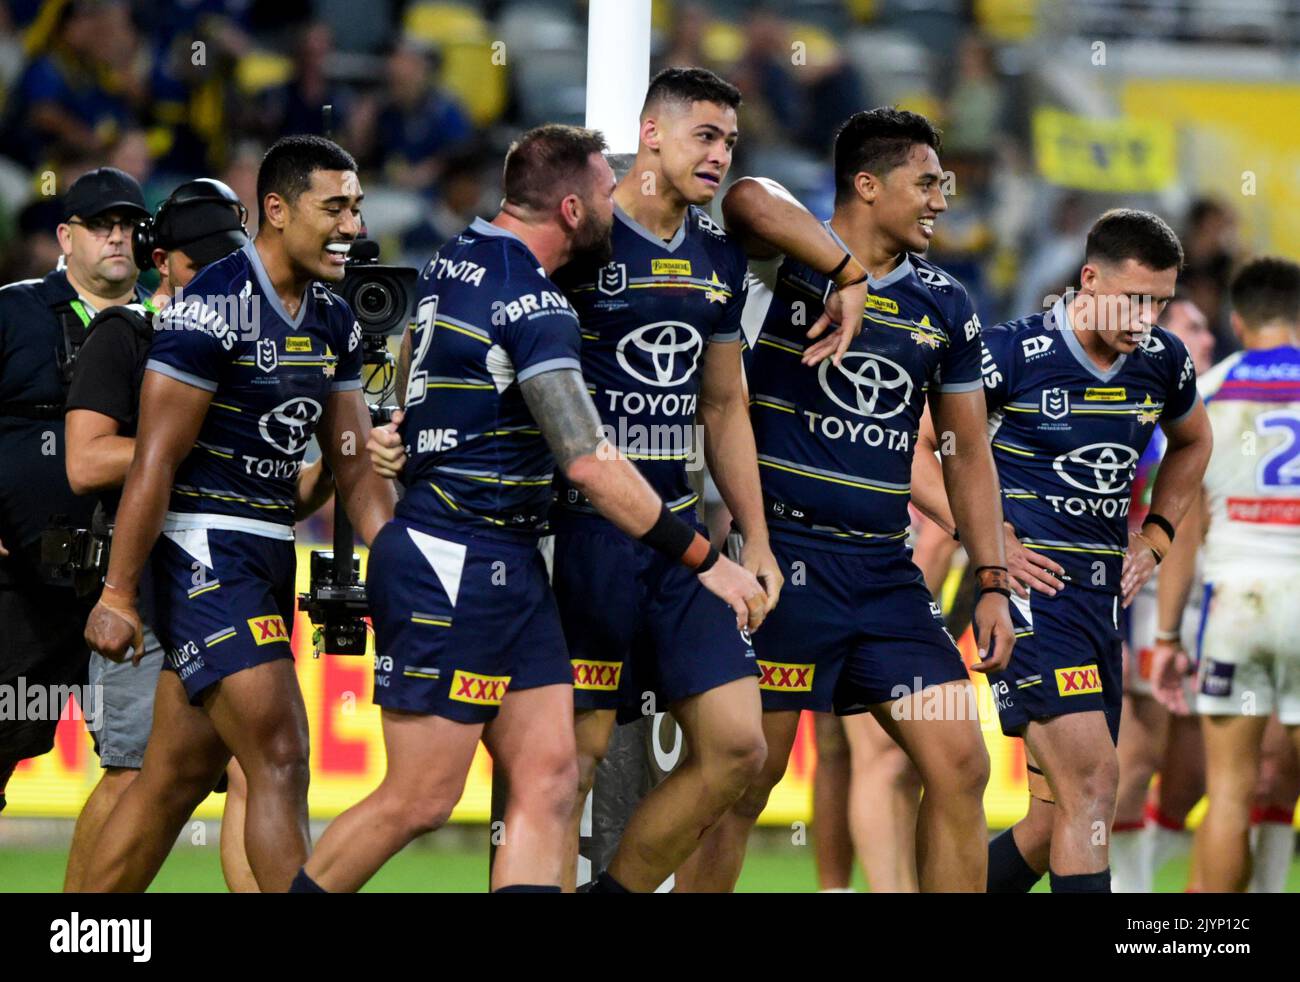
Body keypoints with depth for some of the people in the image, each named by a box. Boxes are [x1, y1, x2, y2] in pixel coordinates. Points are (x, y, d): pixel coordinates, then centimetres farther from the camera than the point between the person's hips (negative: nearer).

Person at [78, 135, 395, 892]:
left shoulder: (334, 322, 11)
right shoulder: (216, 306, -15)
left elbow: (355, 467, 14)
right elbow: (155, 462, -16)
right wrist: (118, 594, -17)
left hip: (269, 559, 9)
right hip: (205, 554, -9)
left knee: (176, 778, 12)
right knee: (281, 761, -14)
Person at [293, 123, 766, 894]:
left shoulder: (455, 261, 9)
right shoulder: (533, 304, -18)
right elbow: (590, 463, -22)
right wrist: (706, 560, -17)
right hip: (453, 569, -10)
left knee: (548, 778, 1)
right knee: (419, 801, -5)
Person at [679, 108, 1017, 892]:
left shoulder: (946, 306, 12)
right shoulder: (791, 257, -4)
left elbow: (969, 452, 16)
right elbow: (751, 201, -28)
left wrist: (993, 583, 10)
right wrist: (850, 275, -30)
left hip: (886, 568, 5)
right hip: (784, 556, -5)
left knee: (962, 767, -3)